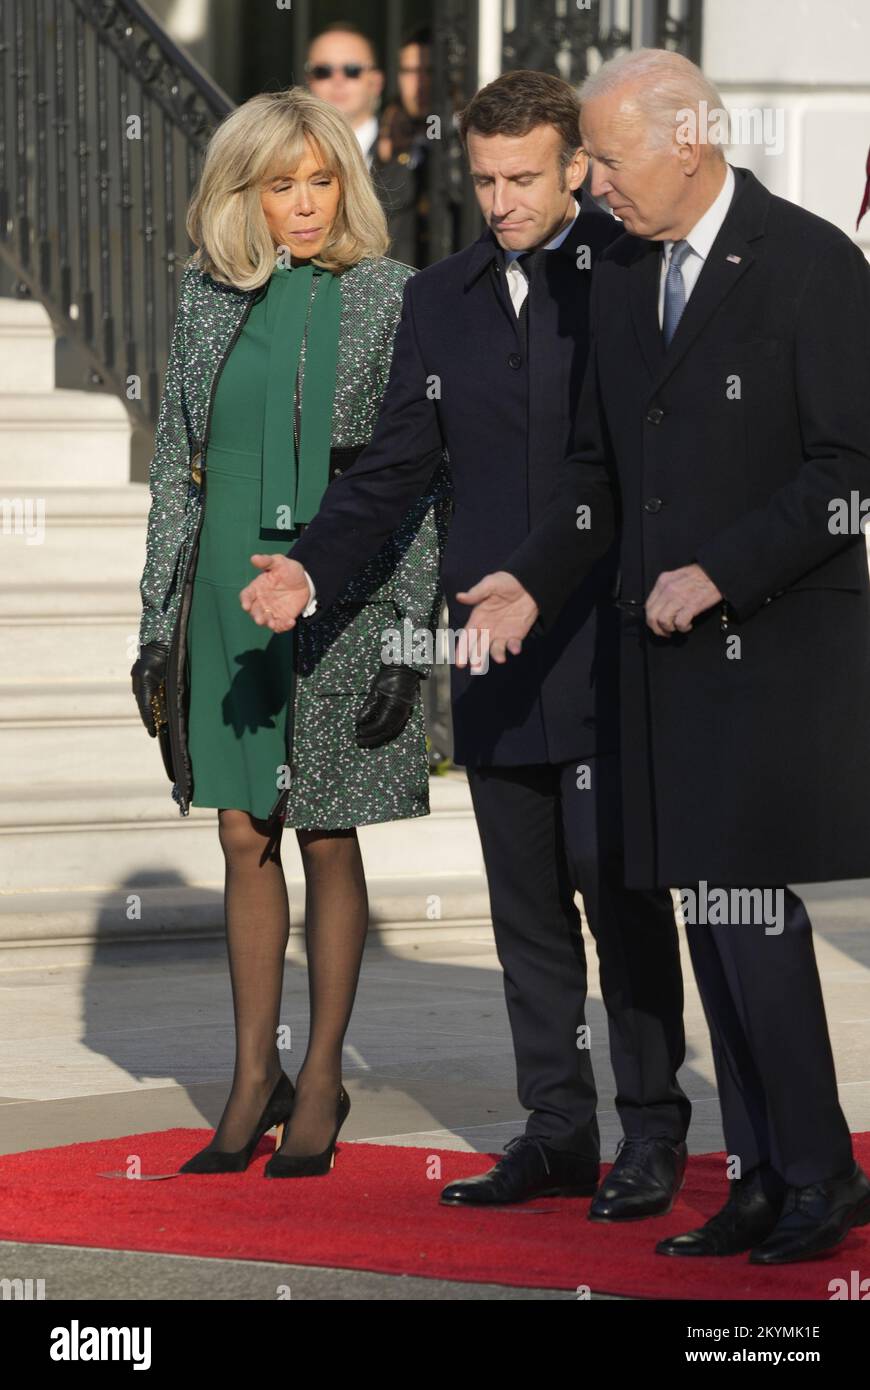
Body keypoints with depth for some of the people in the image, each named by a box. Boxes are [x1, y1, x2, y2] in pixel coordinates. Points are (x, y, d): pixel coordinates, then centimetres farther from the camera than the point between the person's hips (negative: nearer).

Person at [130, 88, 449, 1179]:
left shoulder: (391, 299, -3)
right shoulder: (207, 300, 7)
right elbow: (175, 465, 11)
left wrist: (408, 633, -10)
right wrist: (160, 620, 7)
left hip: (339, 599, -3)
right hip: (226, 598, 3)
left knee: (326, 839, 4)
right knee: (245, 838, 7)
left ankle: (321, 1080, 14)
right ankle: (253, 1076, 16)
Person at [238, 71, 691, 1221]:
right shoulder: (441, 299, 12)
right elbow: (394, 467, 13)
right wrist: (310, 570, -1)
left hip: (610, 641, -5)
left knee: (619, 886, -4)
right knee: (525, 902, 9)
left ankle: (651, 1135, 6)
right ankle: (556, 1128, 17)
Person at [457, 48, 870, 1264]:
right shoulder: (623, 275, 12)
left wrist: (719, 574, -18)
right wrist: (534, 578, 3)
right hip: (669, 648, 7)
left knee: (745, 900, -10)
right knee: (715, 912, 7)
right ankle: (763, 1179, 13)